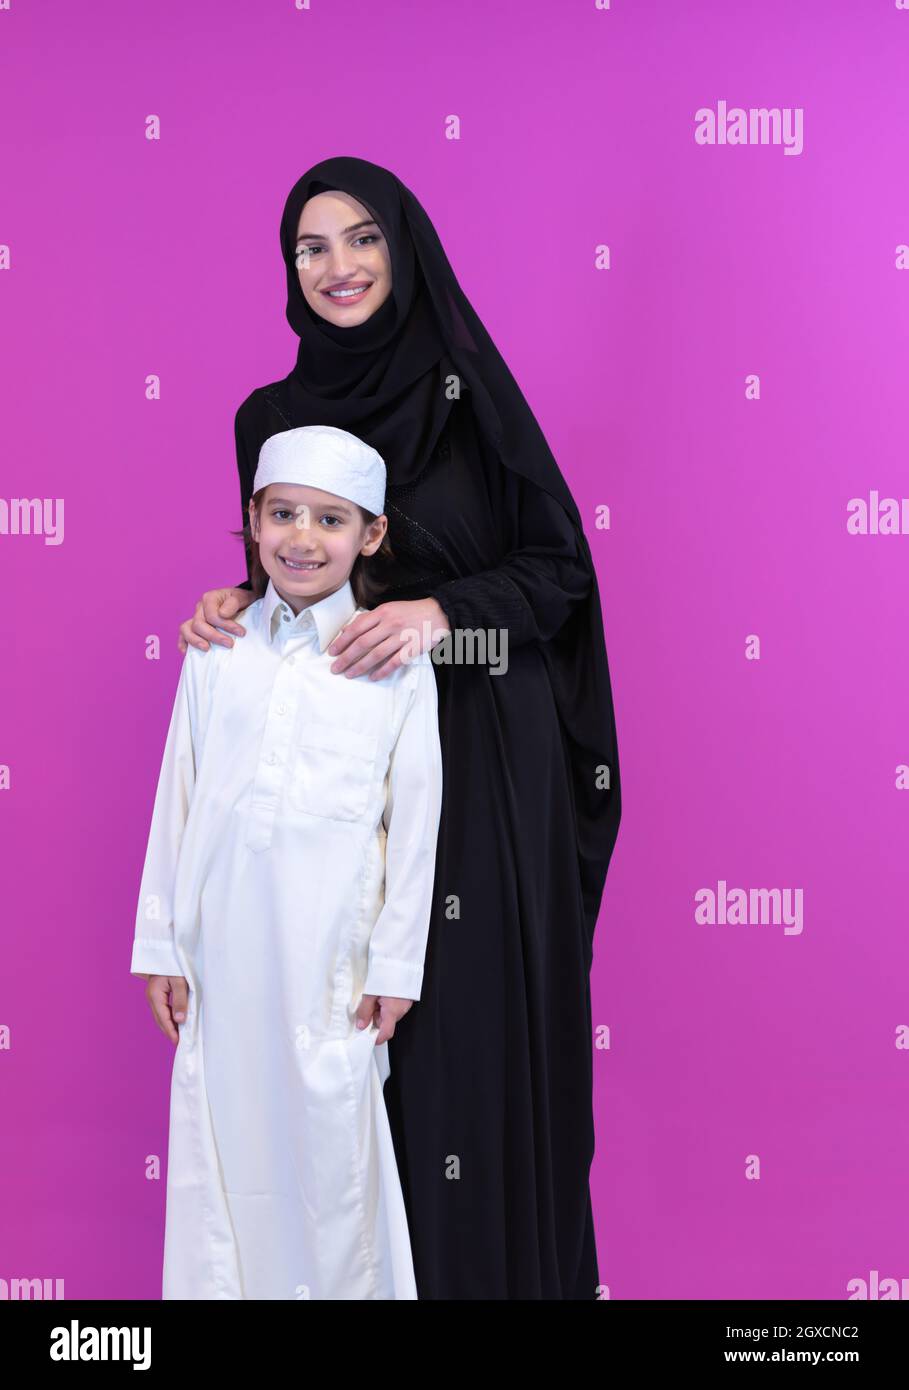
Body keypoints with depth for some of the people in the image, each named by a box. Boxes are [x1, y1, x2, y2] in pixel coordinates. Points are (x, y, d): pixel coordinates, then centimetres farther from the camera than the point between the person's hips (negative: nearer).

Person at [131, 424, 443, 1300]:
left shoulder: (395, 663, -3)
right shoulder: (217, 652, 4)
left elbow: (414, 824, -1)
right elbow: (177, 799, 7)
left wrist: (394, 967, -1)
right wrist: (161, 944, 7)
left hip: (329, 954, -2)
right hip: (221, 948, 3)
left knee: (329, 1141, 6)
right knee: (217, 1142, 10)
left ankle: (336, 1286, 24)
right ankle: (220, 1287, 25)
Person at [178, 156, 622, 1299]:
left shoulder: (468, 390, -3)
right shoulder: (268, 417, 7)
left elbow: (560, 569, -4)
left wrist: (442, 612, -19)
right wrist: (234, 604, -5)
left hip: (485, 755, -3)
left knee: (483, 1019, 2)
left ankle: (506, 1260, 20)